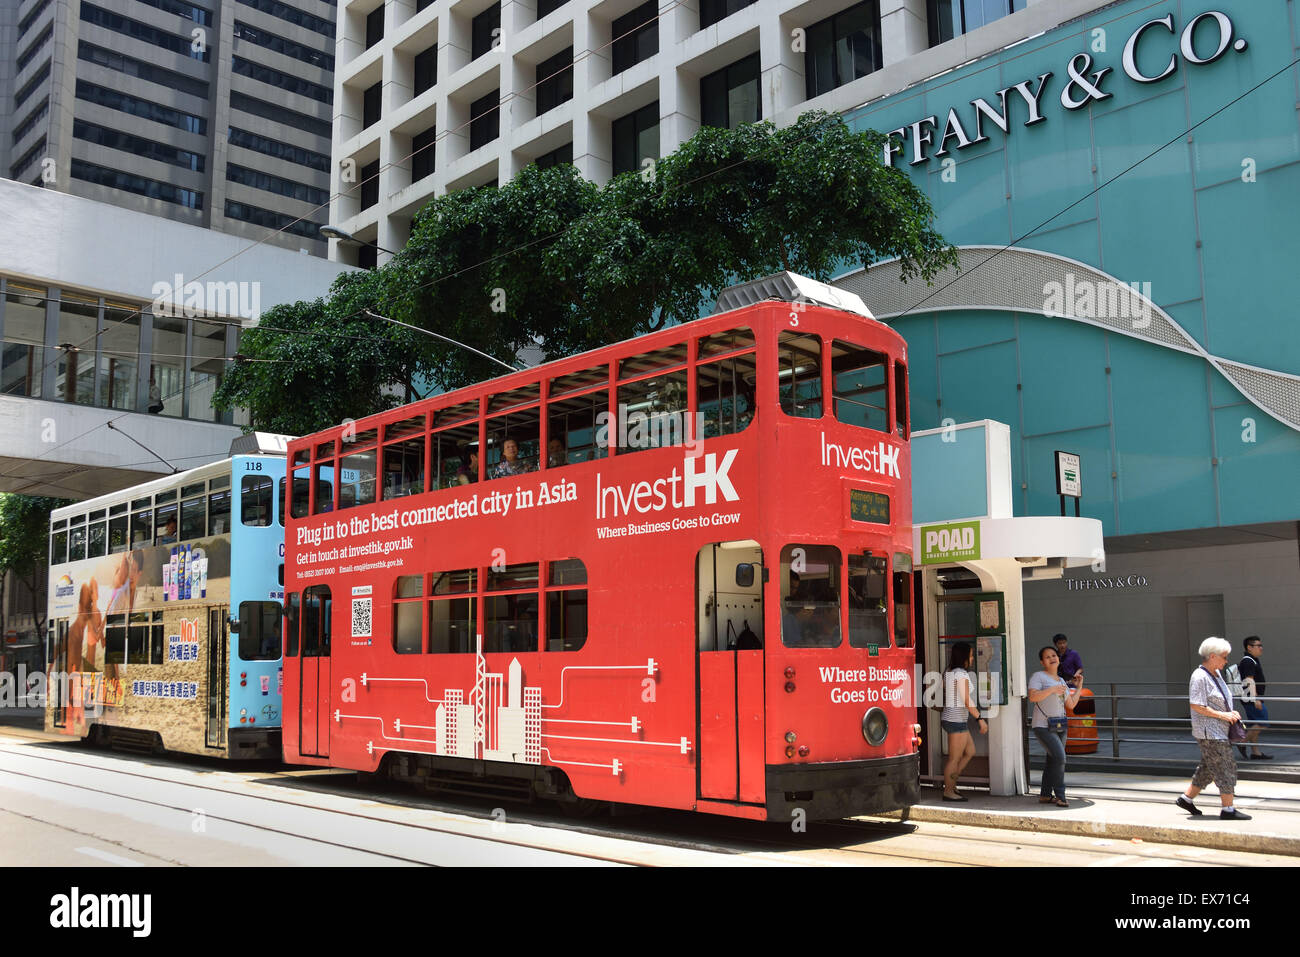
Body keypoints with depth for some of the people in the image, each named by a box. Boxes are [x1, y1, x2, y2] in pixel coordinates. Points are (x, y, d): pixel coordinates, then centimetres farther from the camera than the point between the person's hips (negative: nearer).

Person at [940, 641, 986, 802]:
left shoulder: (948, 673, 11)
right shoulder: (961, 674, -16)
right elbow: (967, 701, -20)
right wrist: (981, 718, -16)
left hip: (948, 718, 10)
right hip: (957, 721, -10)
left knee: (970, 752, 17)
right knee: (954, 758, 0)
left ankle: (950, 783, 18)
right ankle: (948, 792, 7)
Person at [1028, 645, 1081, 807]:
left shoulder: (1061, 681, 17)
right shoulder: (1038, 676, -5)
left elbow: (1071, 704, 18)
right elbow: (1032, 696, -21)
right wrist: (1052, 689, -26)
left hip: (1059, 726, 7)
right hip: (1043, 726, -7)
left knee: (1053, 761, 7)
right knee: (1059, 757, -18)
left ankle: (1045, 795, 15)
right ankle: (1060, 795, -10)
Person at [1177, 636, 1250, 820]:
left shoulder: (1216, 674, 14)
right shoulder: (1199, 677, -16)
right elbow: (1196, 706, -21)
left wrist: (1231, 712, 8)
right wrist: (1222, 715, -19)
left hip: (1220, 730, 10)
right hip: (1209, 732, -10)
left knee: (1208, 768, 15)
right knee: (1225, 767, -7)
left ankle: (1186, 798, 25)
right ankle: (1227, 809, 0)